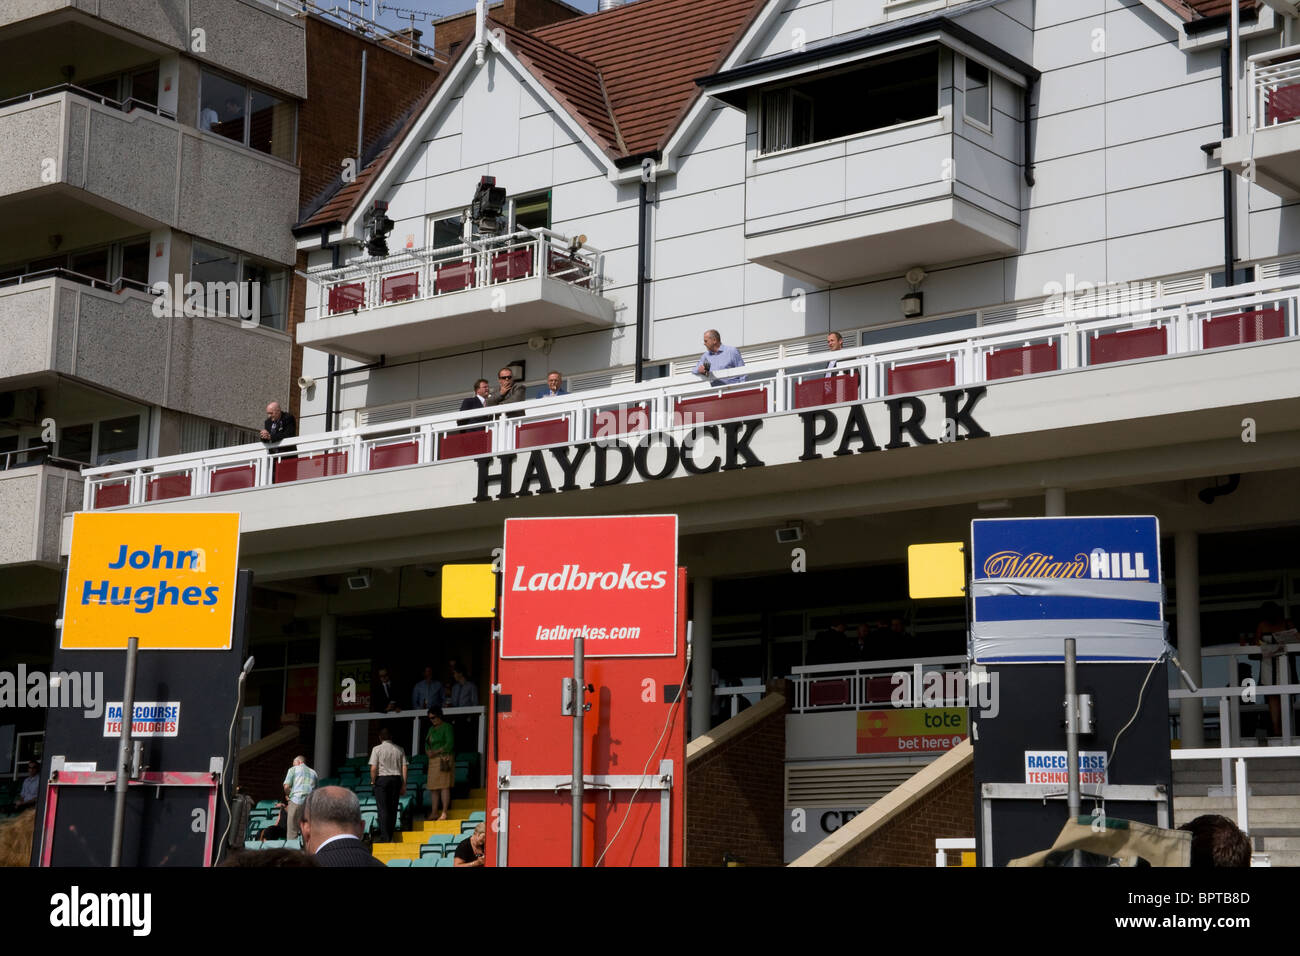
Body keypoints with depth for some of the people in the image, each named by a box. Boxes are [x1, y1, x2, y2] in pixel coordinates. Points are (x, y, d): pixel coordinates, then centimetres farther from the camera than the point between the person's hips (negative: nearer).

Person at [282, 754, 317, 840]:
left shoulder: (293, 769, 11)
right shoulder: (313, 772, 22)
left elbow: (286, 786, 1)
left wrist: (287, 795, 18)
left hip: (296, 800, -4)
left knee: (292, 830, -3)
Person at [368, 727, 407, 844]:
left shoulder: (377, 749, -5)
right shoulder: (399, 750, 6)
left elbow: (373, 768, -10)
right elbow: (404, 768, 3)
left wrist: (373, 782, 4)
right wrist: (404, 785, 9)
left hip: (382, 779, -3)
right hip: (396, 779, 3)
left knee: (383, 809, -4)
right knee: (393, 808, 9)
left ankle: (384, 837, -11)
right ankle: (390, 836, 12)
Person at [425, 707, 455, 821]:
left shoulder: (447, 727, -4)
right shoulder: (431, 729, 20)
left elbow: (450, 744, -12)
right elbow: (427, 744, 21)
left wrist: (436, 752, -15)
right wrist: (427, 752, -1)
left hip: (444, 759, -8)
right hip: (433, 761, 8)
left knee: (444, 786, -11)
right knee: (433, 788, 4)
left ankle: (444, 813, -14)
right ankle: (434, 813, 6)